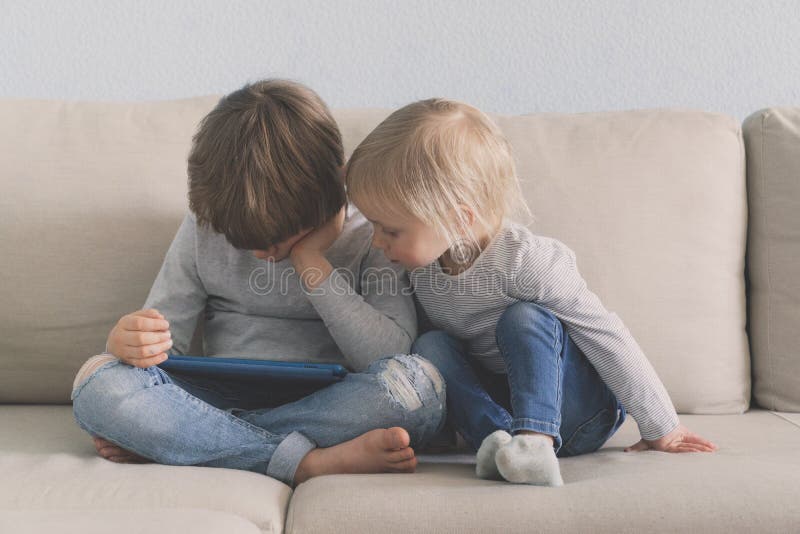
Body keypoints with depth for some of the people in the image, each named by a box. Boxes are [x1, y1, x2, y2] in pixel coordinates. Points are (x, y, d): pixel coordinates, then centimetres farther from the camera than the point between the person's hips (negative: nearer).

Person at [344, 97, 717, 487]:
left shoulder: (528, 261, -26)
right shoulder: (419, 261, -8)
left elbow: (607, 339, -19)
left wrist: (660, 428, -13)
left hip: (583, 413, -5)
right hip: (493, 401, 6)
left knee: (524, 318, -29)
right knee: (429, 346, -18)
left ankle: (536, 442, -40)